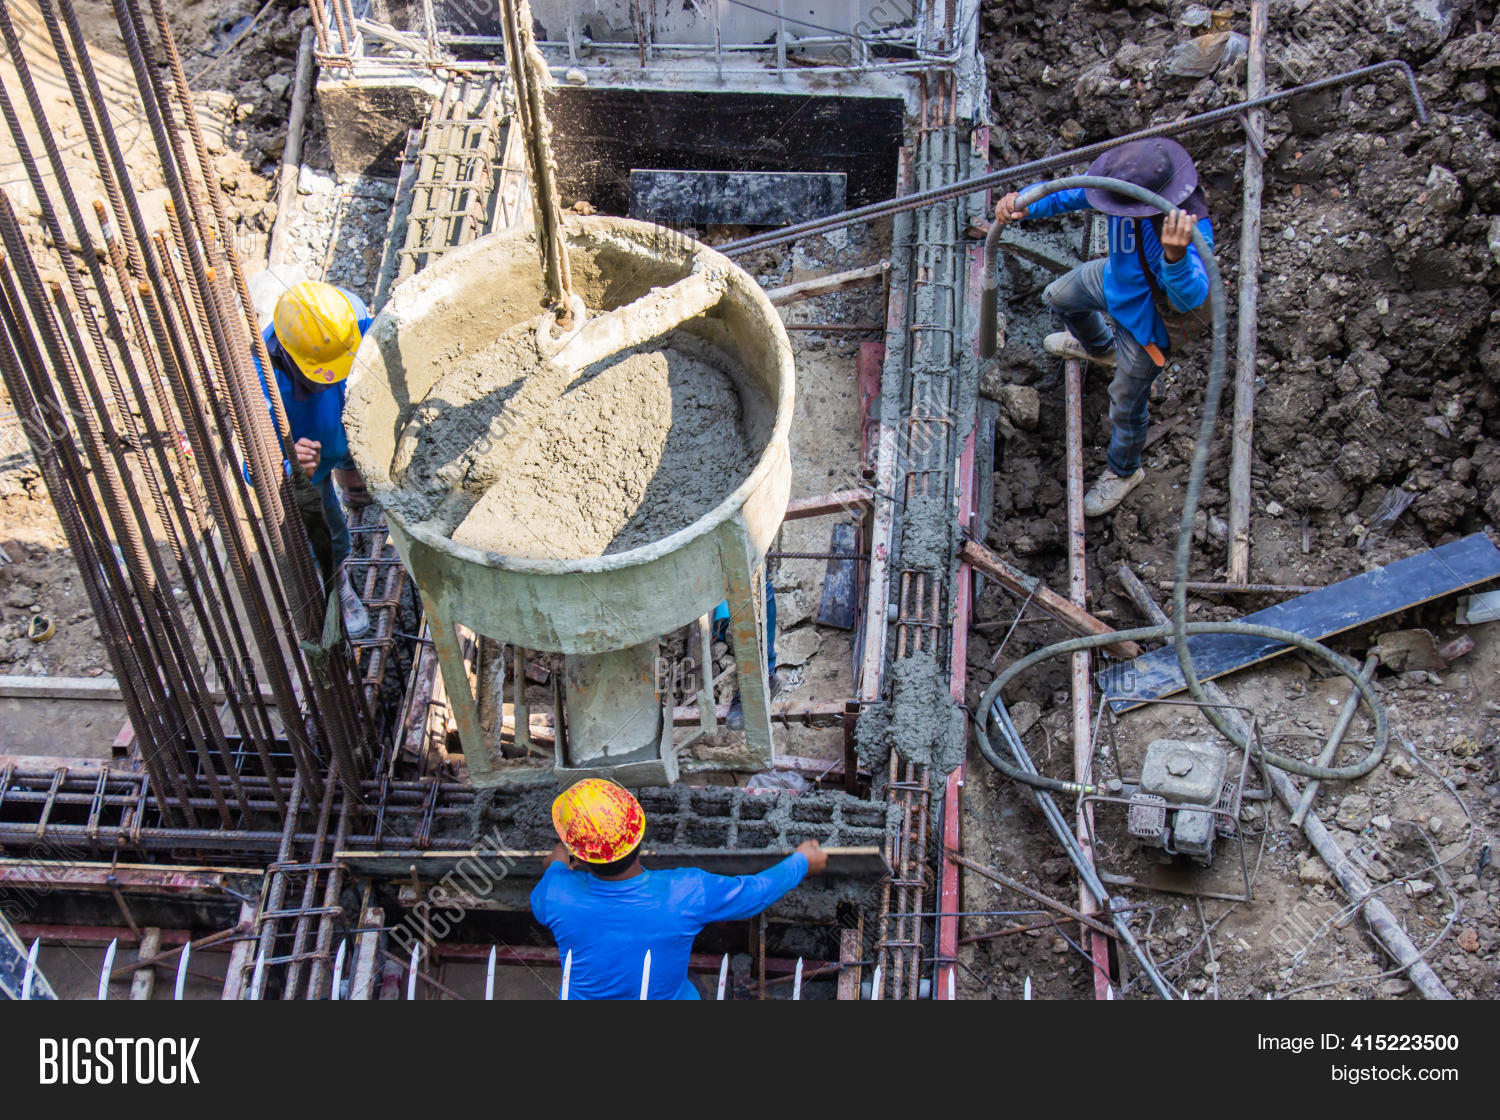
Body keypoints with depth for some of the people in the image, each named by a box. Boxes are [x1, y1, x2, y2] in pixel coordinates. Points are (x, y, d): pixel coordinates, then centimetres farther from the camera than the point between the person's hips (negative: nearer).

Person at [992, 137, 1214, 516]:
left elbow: (1190, 299, -54)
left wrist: (1176, 255, -75)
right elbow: (1066, 194, -17)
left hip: (1144, 320, -7)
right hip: (1114, 278, 7)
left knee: (1127, 404, 14)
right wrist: (1023, 206, -38)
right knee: (1058, 298, 34)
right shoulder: (1127, 178, -28)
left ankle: (1123, 472, 46)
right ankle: (1100, 348, 68)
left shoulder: (1193, 228, -45)